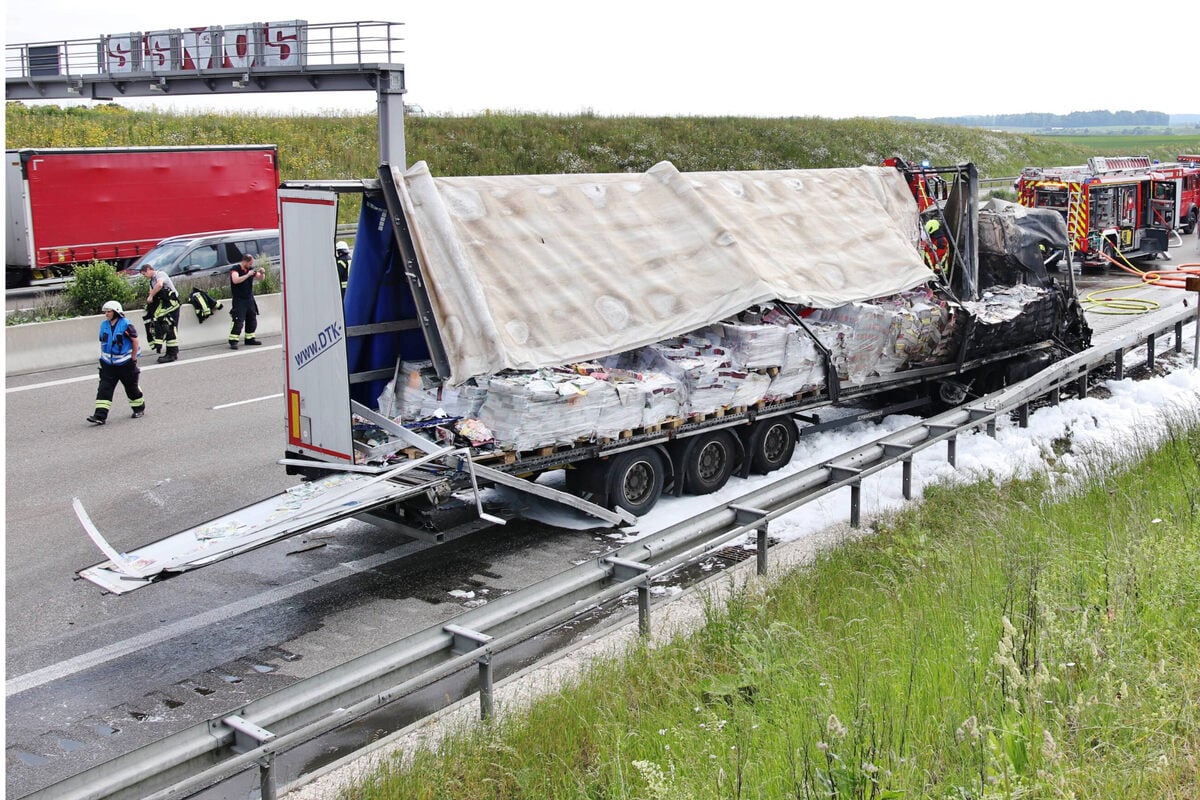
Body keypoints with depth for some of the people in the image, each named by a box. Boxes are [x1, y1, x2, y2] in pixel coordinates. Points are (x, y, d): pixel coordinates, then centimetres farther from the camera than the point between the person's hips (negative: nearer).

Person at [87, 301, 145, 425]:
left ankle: (140, 408, 31)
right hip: (108, 364, 5)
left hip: (125, 363, -5)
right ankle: (100, 416, -9)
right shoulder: (104, 325, 5)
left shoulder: (126, 325, -14)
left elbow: (135, 341, -10)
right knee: (104, 388, -5)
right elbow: (102, 342, 15)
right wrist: (103, 357, 12)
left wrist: (133, 359, -10)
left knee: (131, 387, 9)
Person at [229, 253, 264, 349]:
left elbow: (260, 278, 19)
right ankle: (233, 341, -11)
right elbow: (235, 280, -27)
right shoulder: (235, 269, -10)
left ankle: (250, 339, 24)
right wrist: (248, 275, -27)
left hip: (250, 299, 7)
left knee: (252, 320, 12)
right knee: (238, 321, -12)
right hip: (239, 300, -7)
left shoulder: (250, 269, 8)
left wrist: (261, 273, -4)